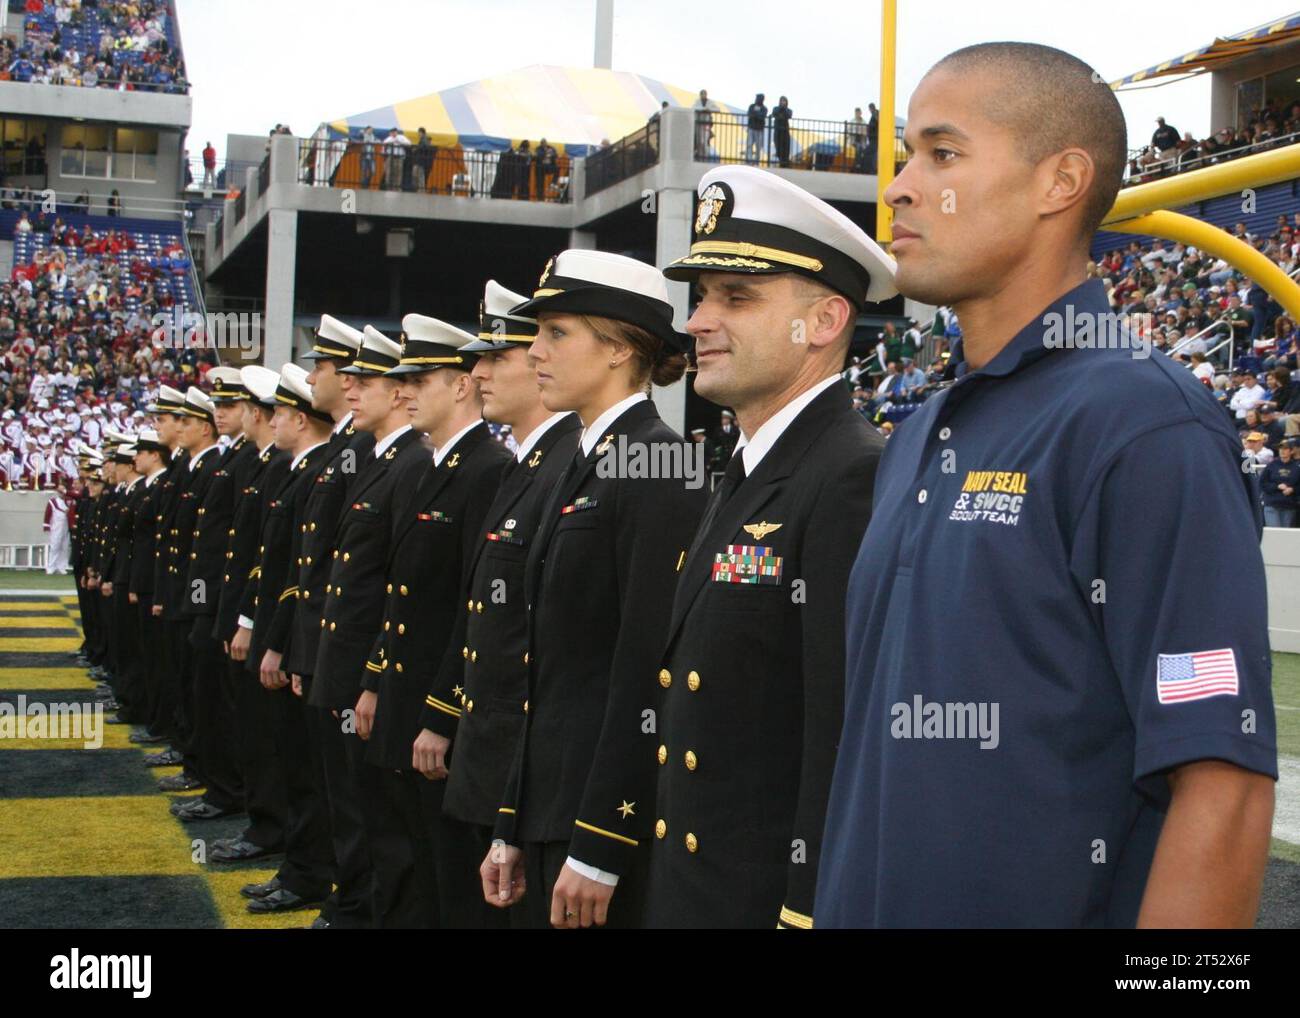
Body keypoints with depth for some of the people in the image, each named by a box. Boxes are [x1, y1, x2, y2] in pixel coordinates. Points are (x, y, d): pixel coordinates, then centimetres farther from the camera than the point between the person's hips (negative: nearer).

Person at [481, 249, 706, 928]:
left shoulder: (656, 467, -14)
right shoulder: (588, 465, 14)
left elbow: (644, 674, -19)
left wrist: (598, 849, -20)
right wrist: (511, 829, 16)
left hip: (613, 812, -9)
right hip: (548, 807, 9)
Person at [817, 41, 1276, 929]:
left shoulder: (1146, 424, -16)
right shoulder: (918, 440, 10)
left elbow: (1223, 793, -21)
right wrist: (826, 905, 10)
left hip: (1052, 901, -7)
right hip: (867, 900, 8)